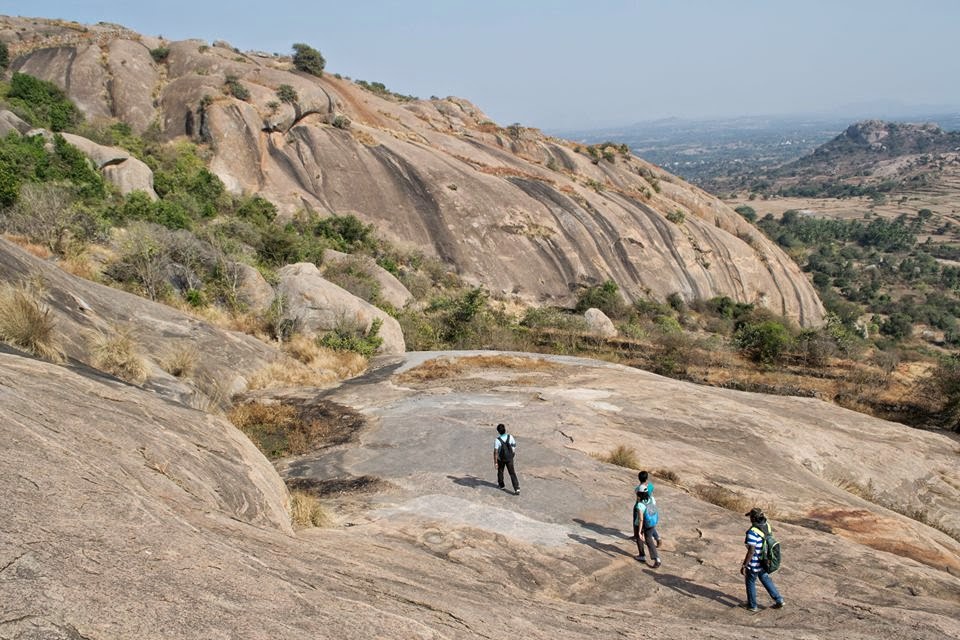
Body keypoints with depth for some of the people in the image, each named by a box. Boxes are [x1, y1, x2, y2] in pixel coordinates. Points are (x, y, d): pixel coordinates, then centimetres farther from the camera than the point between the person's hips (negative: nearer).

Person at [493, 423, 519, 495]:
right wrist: (514, 453, 21)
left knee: (500, 471, 23)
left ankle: (501, 484, 43)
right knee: (512, 473, 6)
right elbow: (514, 445, 2)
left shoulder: (497, 440, -25)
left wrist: (495, 462, -16)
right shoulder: (510, 437, -14)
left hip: (501, 459, -2)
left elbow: (496, 452, -23)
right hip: (510, 458, 2)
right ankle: (517, 488, -1)